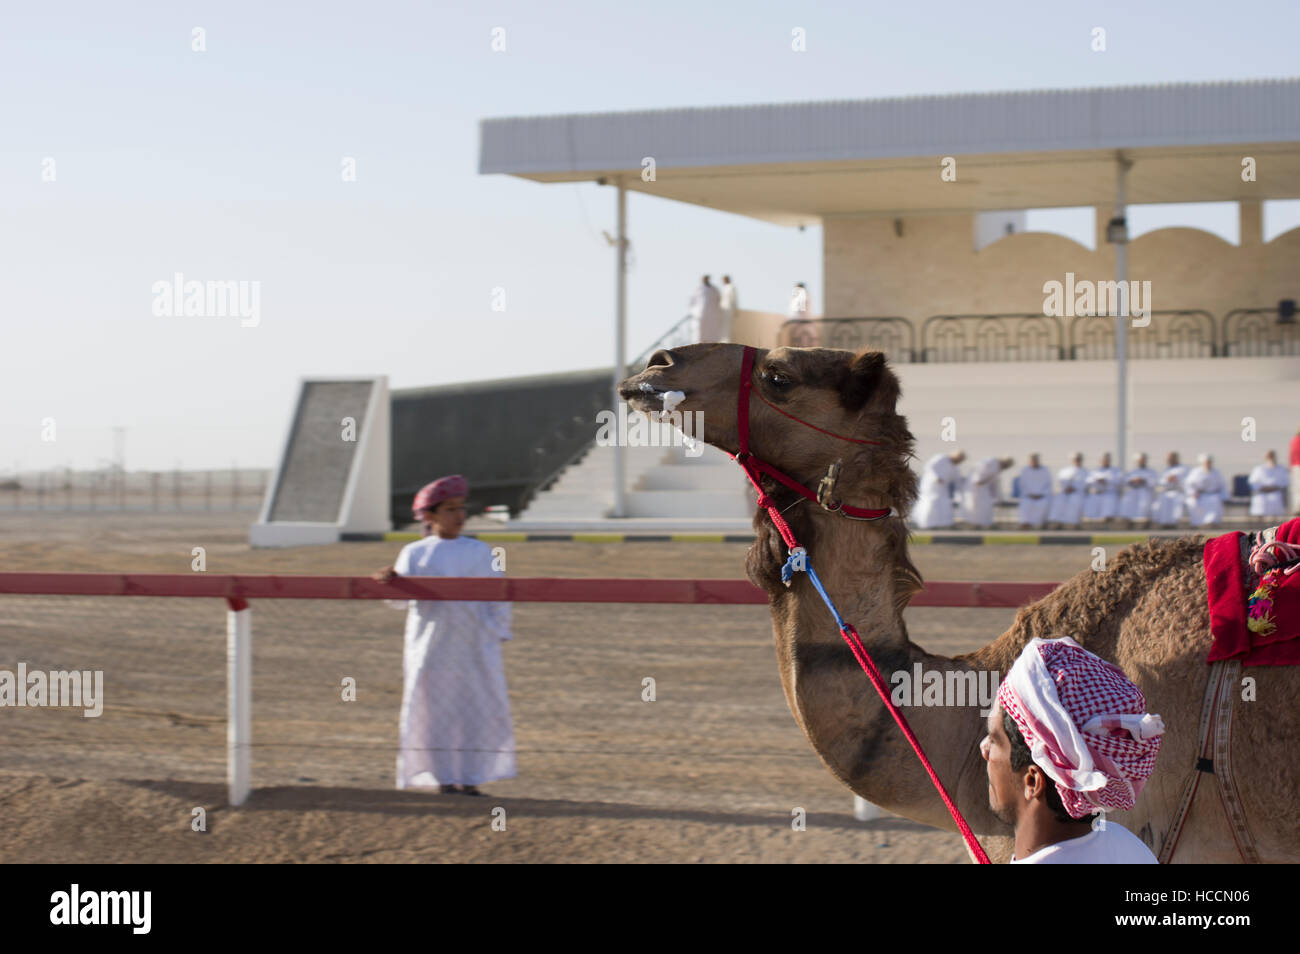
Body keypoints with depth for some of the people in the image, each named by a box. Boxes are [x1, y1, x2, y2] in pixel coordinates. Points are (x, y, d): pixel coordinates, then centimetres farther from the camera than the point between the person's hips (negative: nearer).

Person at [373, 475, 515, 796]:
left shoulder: (479, 552, 9)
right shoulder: (415, 553, 6)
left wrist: (496, 634, 1)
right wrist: (391, 580, -21)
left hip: (474, 648, 1)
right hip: (431, 648, -1)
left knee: (476, 711, -1)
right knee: (435, 712, -1)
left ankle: (470, 782, 6)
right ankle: (444, 782, 7)